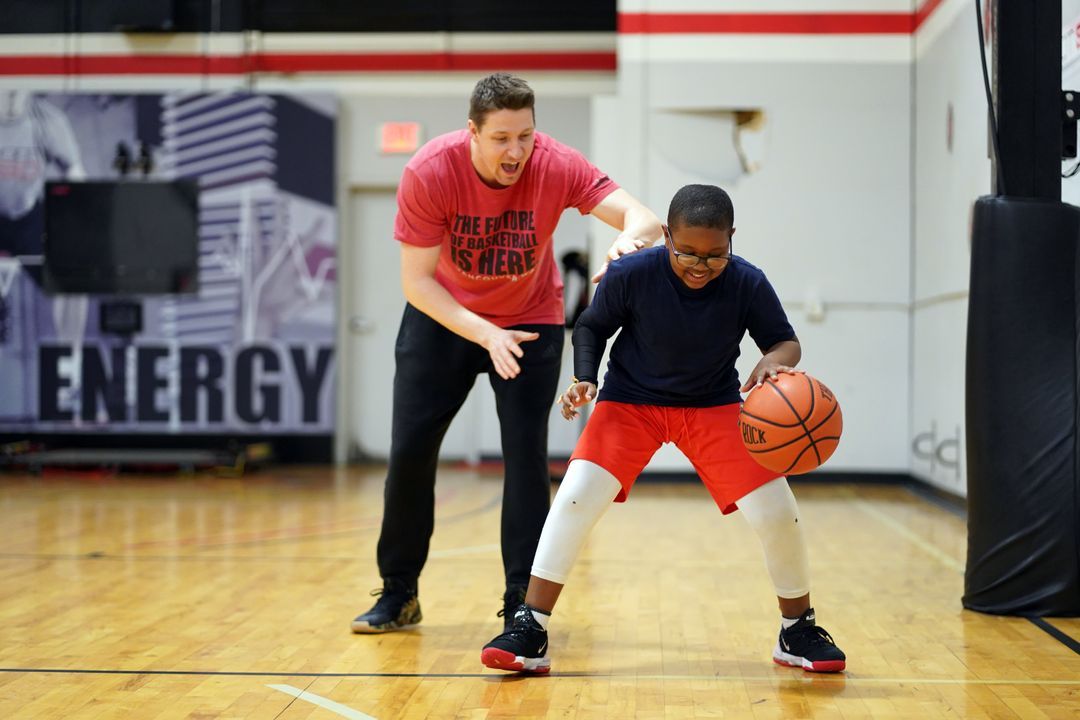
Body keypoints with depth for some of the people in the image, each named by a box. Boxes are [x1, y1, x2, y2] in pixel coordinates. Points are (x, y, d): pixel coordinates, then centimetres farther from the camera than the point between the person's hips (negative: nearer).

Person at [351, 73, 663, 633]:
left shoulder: (556, 165, -27)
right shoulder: (429, 172, -28)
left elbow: (644, 217, -34)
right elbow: (416, 280, -23)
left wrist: (631, 238, -59)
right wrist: (485, 335, -35)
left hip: (530, 320, 0)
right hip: (442, 317, 1)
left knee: (526, 454, -10)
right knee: (409, 451, 2)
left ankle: (523, 604, 1)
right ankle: (398, 594, 21)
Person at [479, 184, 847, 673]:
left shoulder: (748, 284, -20)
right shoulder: (630, 274, -23)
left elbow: (786, 342, -7)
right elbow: (591, 327, -5)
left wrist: (772, 362, -31)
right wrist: (584, 380, -22)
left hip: (714, 405, 1)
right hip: (631, 400, -1)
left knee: (776, 512, -8)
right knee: (574, 498, -20)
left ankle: (797, 632, 17)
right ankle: (530, 632, -10)